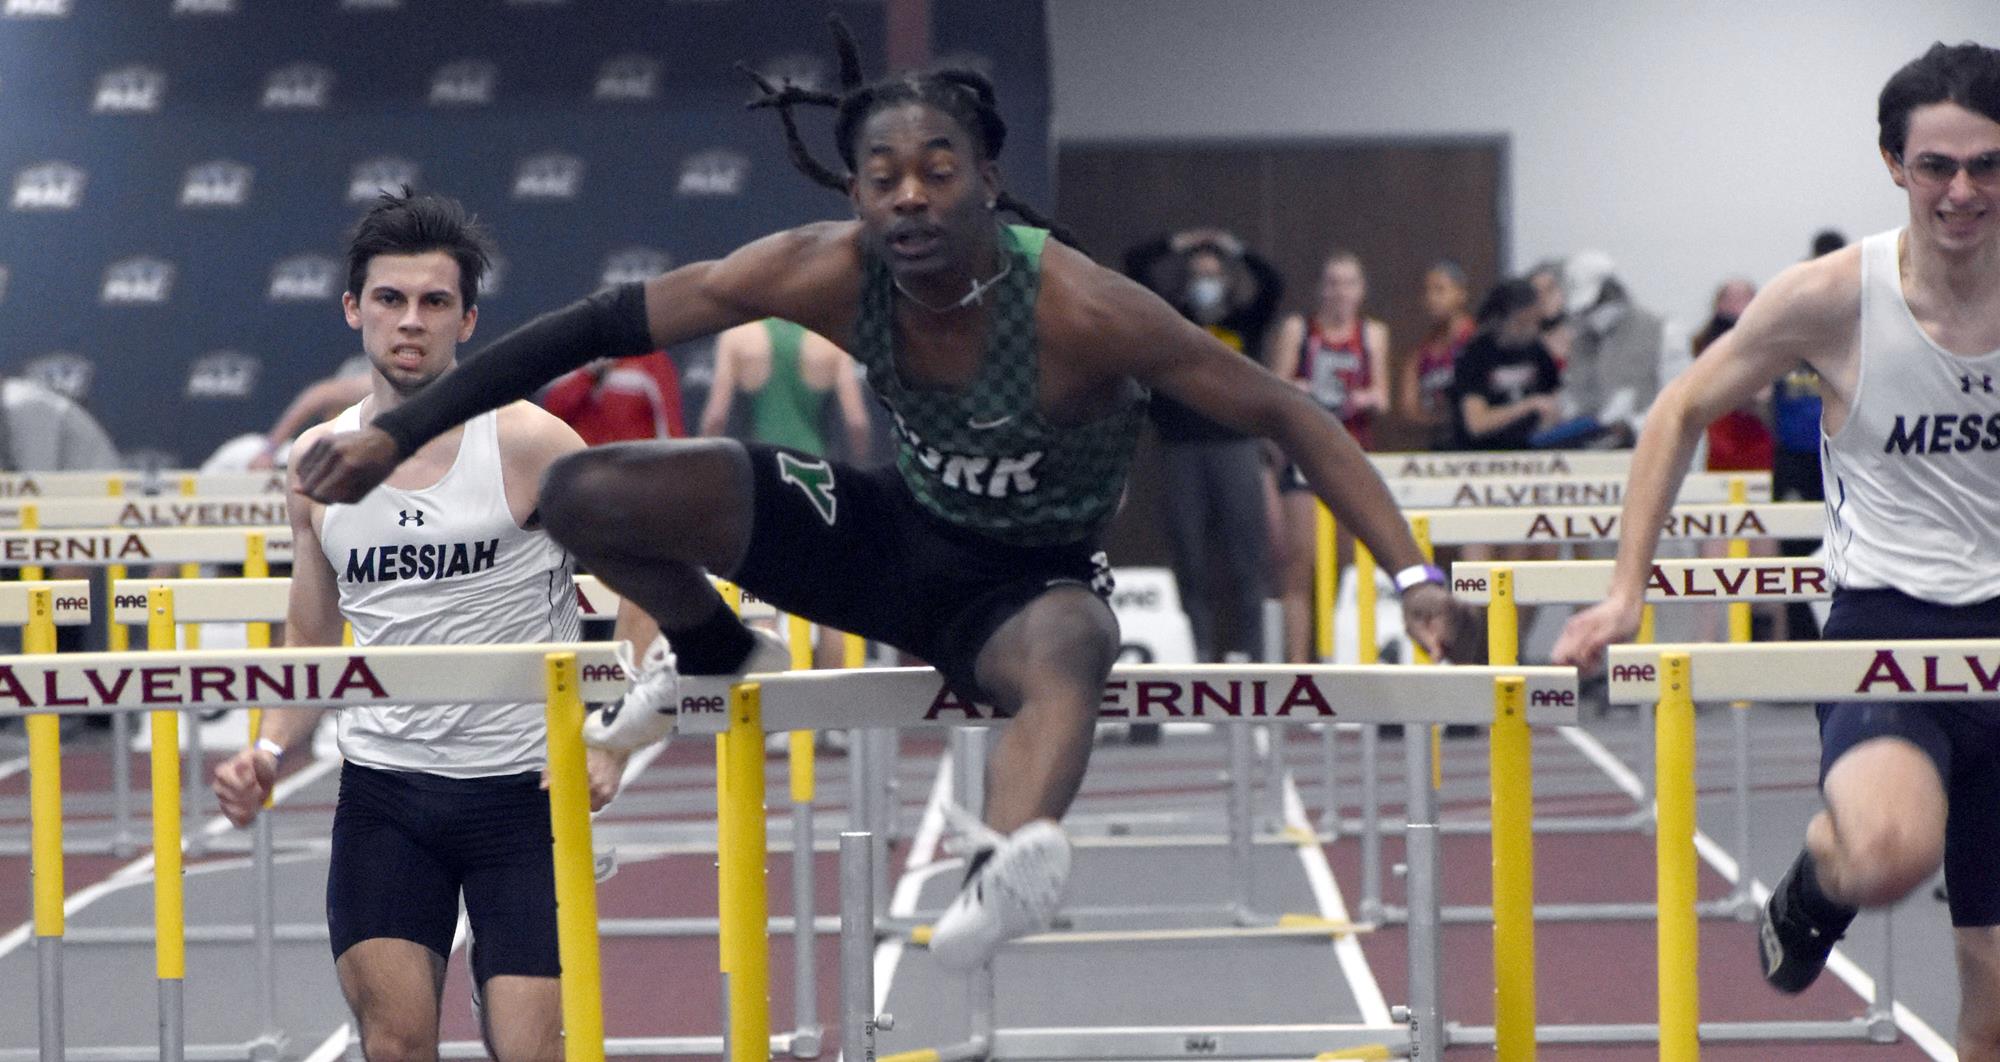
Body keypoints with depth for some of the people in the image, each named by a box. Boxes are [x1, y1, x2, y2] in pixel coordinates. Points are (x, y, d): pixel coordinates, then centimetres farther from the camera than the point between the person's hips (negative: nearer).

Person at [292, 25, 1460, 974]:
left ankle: (1016, 860, -71)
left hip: (1033, 580, -4)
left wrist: (1414, 573, -35)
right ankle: (715, 663, 22)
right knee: (584, 496, -8)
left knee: (1069, 660, -42)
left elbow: (1284, 414, -24)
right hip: (894, 533, 4)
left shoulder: (1080, 309, -30)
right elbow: (602, 326, -14)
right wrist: (398, 432, -16)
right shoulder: (827, 274, -20)